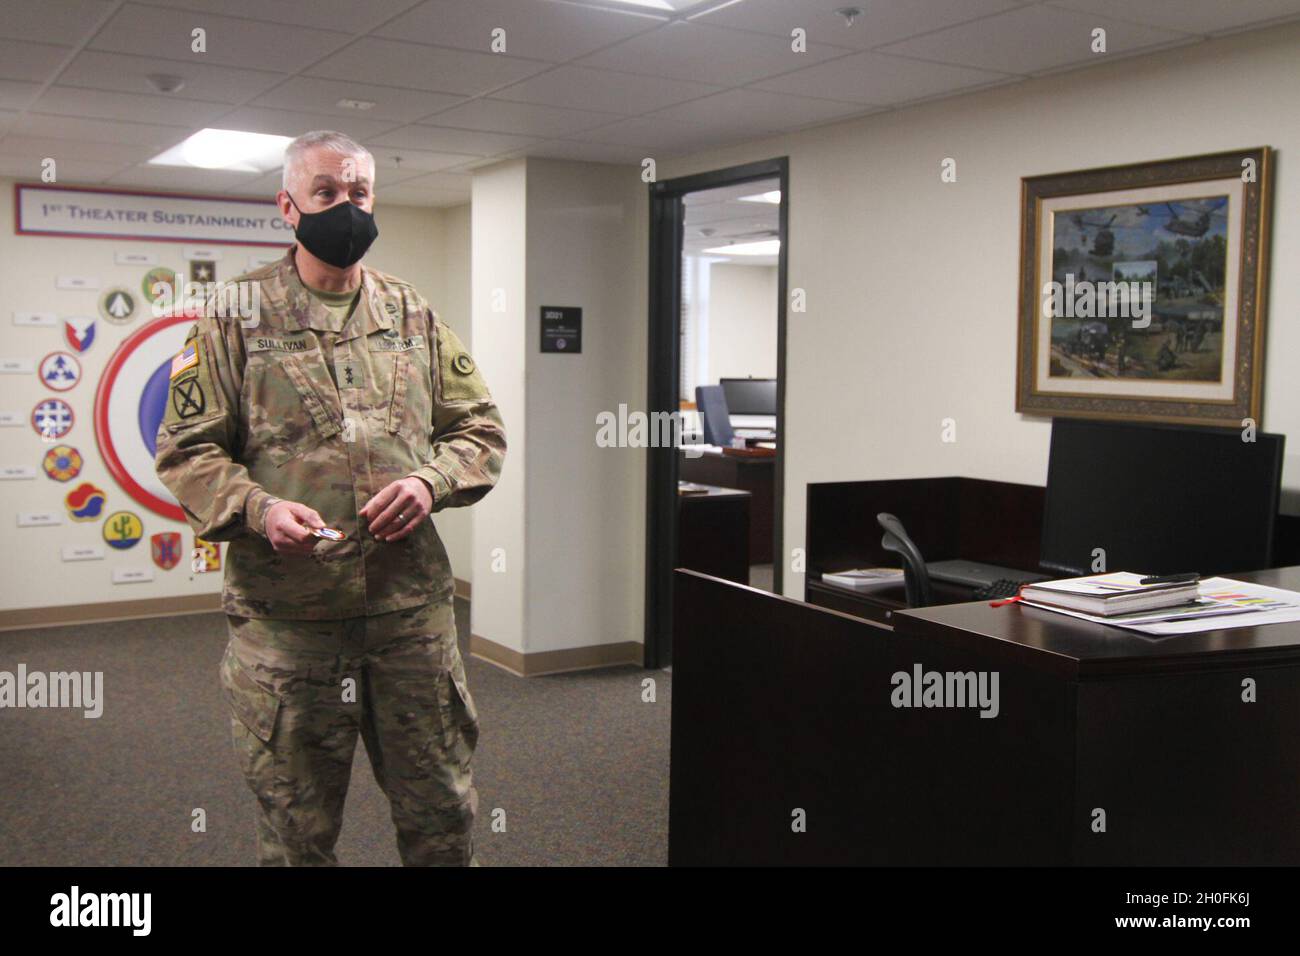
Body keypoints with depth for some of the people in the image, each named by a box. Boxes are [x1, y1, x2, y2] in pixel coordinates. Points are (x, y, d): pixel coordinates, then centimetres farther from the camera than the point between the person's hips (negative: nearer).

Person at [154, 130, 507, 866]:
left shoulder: (414, 315, 10)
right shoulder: (236, 315, 1)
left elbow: (480, 427, 11)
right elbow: (187, 449, 0)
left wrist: (432, 481, -9)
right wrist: (257, 509, -18)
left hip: (412, 606, 3)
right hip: (285, 614, -2)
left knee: (443, 816, 13)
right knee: (298, 832, 13)